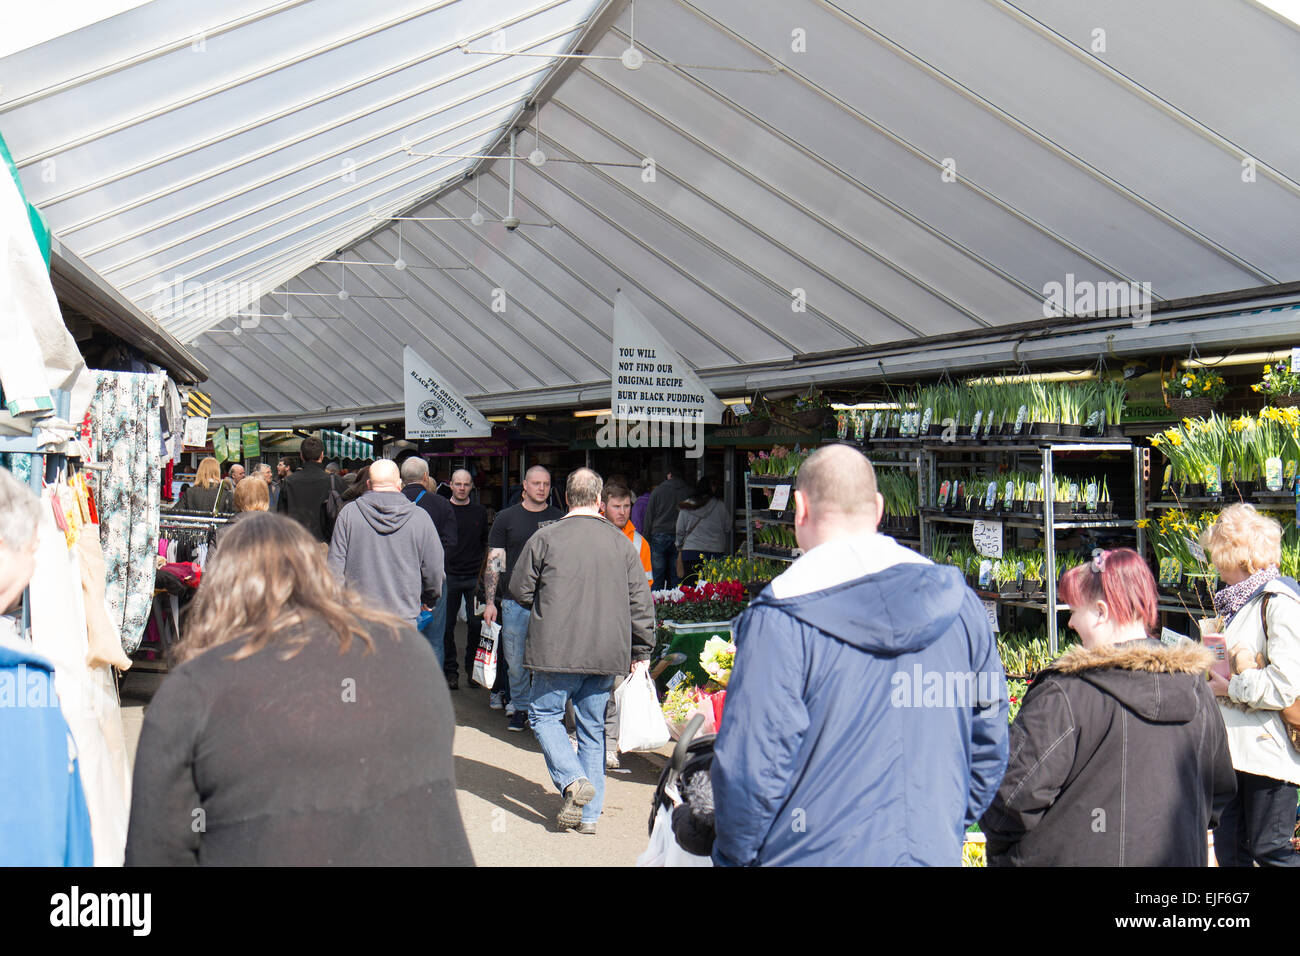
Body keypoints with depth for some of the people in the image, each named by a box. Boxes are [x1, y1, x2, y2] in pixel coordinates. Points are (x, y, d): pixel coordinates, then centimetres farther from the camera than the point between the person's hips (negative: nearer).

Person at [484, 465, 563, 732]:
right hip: (514, 601, 0)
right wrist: (490, 602, -1)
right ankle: (520, 706, 22)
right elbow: (495, 562, 6)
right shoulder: (507, 518, 7)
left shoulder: (559, 519, 8)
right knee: (515, 661, 5)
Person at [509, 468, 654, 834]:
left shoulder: (545, 538, -6)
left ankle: (573, 779, -8)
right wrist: (642, 652, 12)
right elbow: (641, 602, 4)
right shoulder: (621, 543, 3)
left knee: (544, 713, 13)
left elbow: (520, 591, 2)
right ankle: (589, 814, 14)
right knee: (593, 727, 12)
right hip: (607, 653, 4)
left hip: (557, 650, -3)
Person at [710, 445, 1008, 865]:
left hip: (818, 854, -4)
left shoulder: (779, 619, -18)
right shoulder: (960, 603, -1)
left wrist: (734, 857, -1)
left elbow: (751, 766, -17)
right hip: (936, 853, 4)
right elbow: (990, 746, 6)